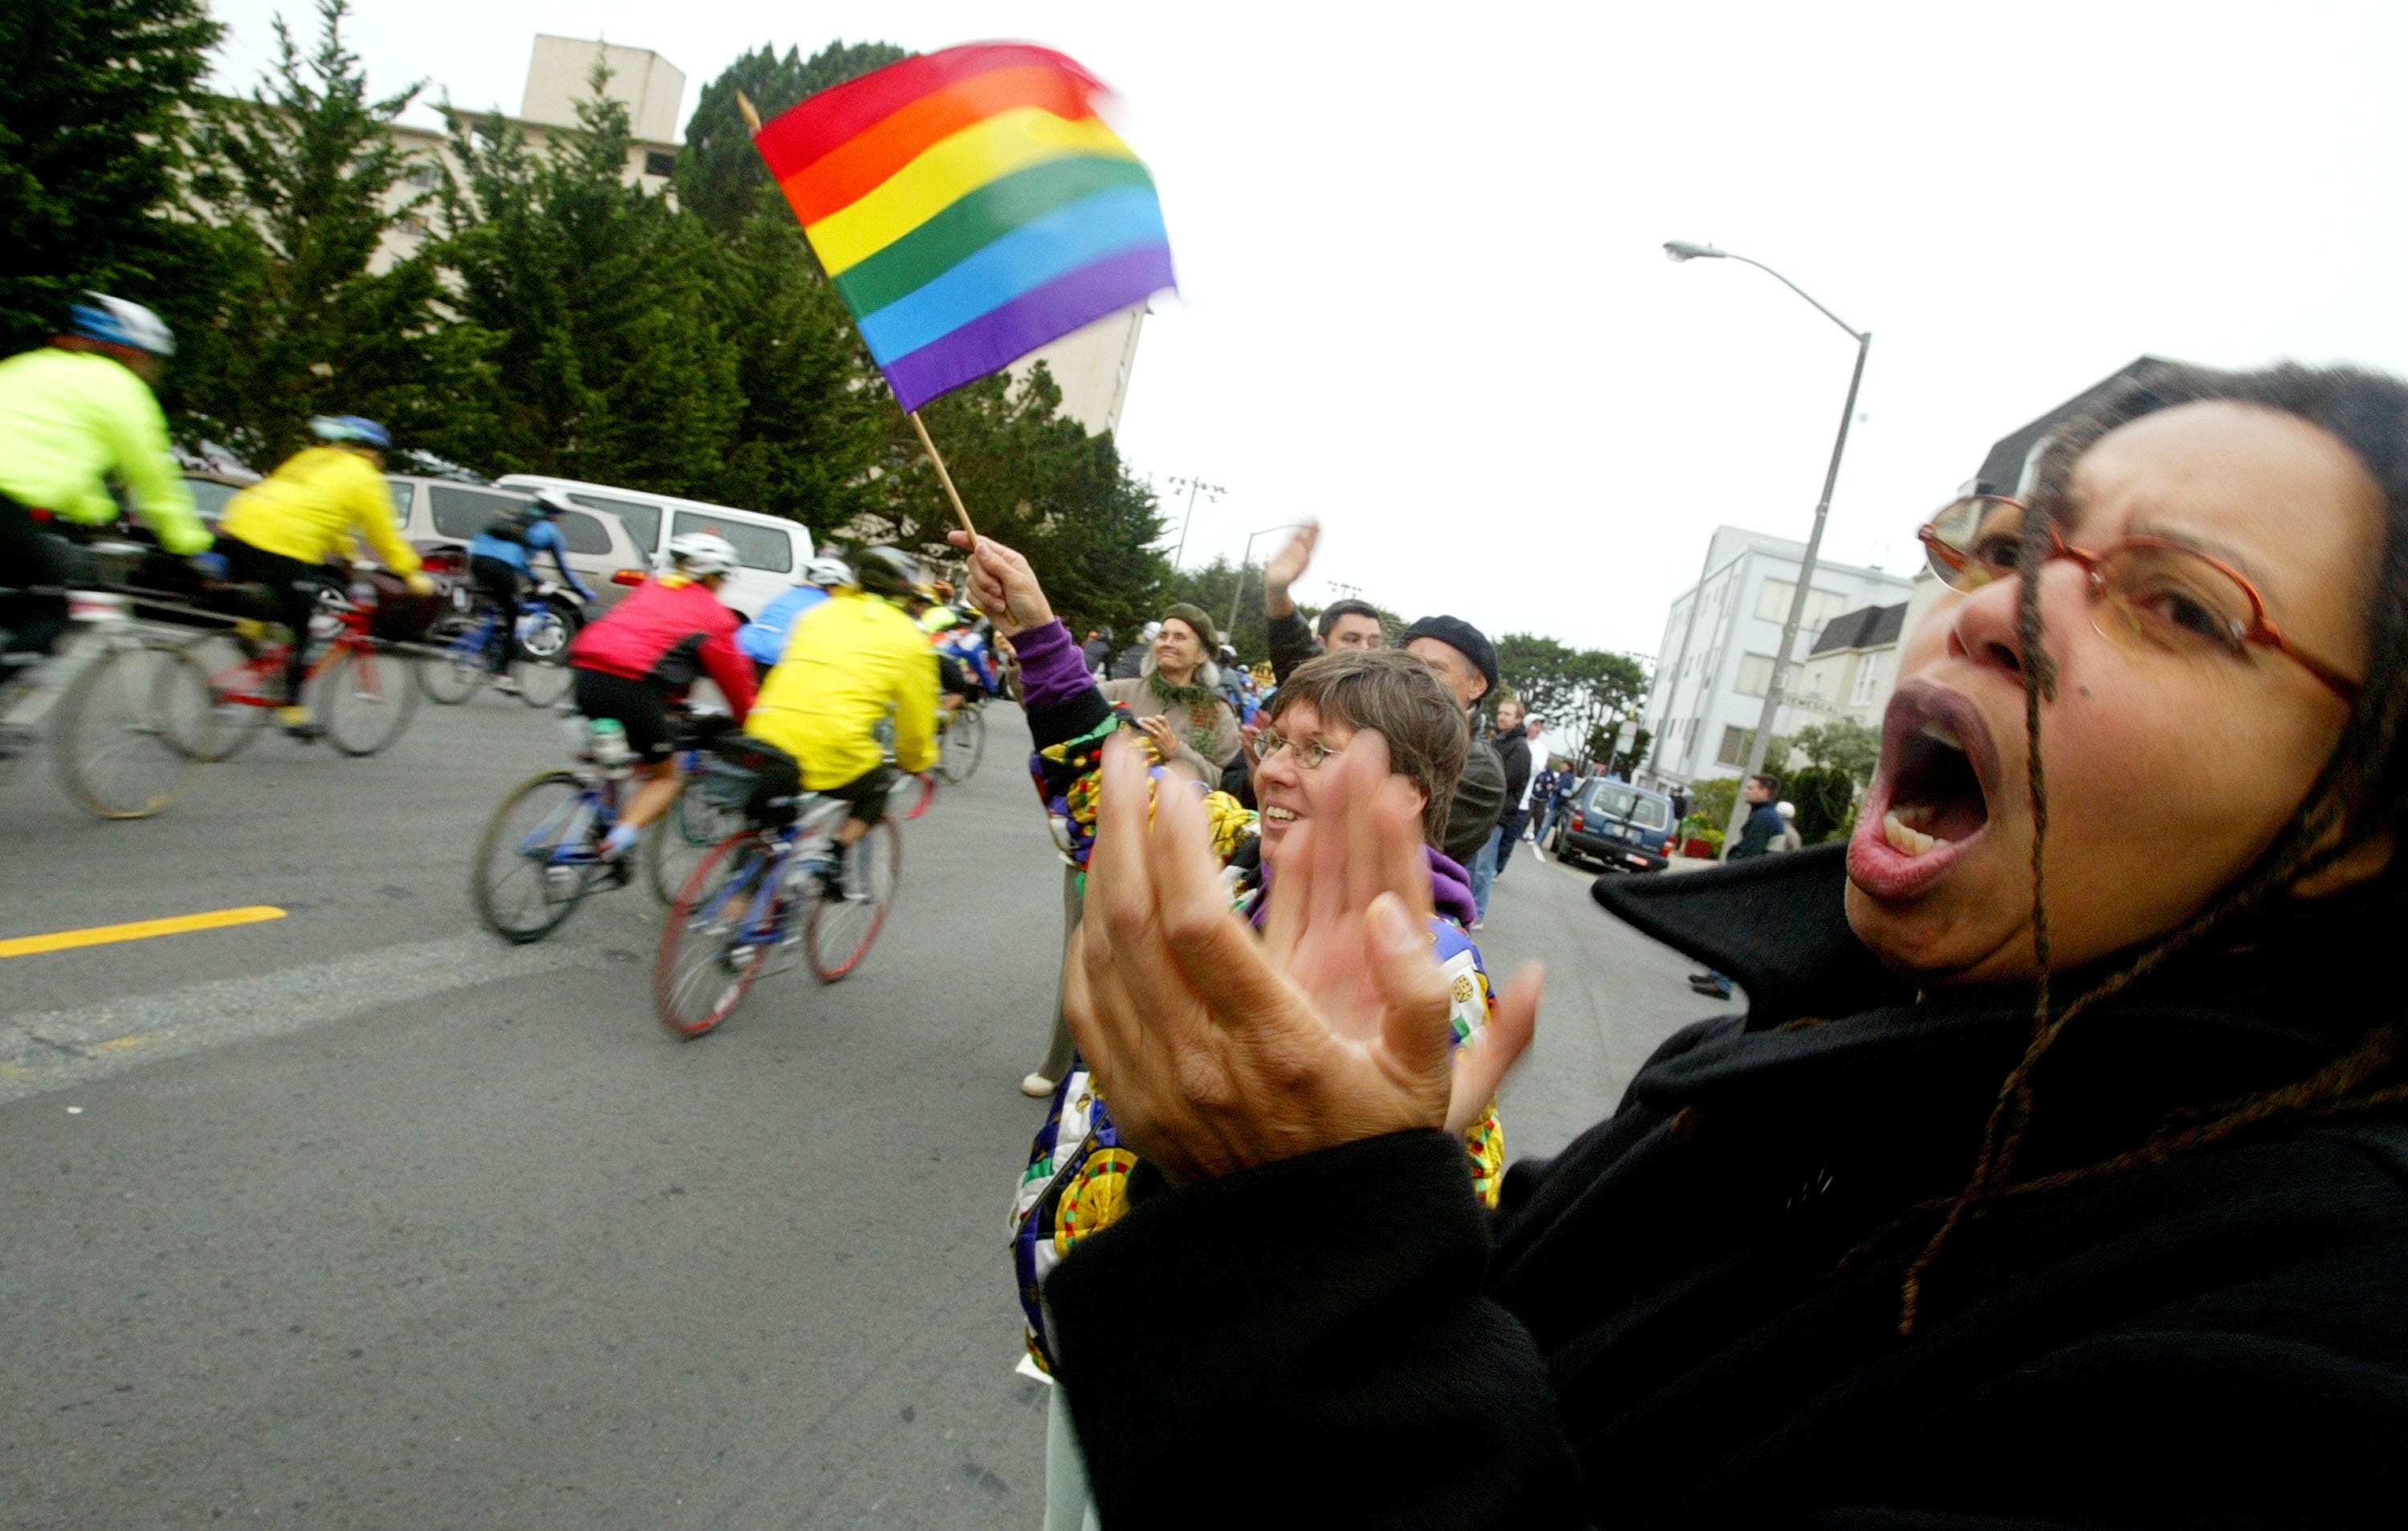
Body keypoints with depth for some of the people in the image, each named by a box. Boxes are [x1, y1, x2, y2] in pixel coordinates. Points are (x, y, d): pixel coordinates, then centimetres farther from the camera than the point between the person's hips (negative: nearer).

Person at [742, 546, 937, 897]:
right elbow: (917, 720, 15)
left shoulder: (820, 613, 22)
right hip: (834, 752, -4)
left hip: (768, 738, 5)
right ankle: (830, 858, 6)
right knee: (878, 787, 26)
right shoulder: (909, 638, 9)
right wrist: (916, 763, 34)